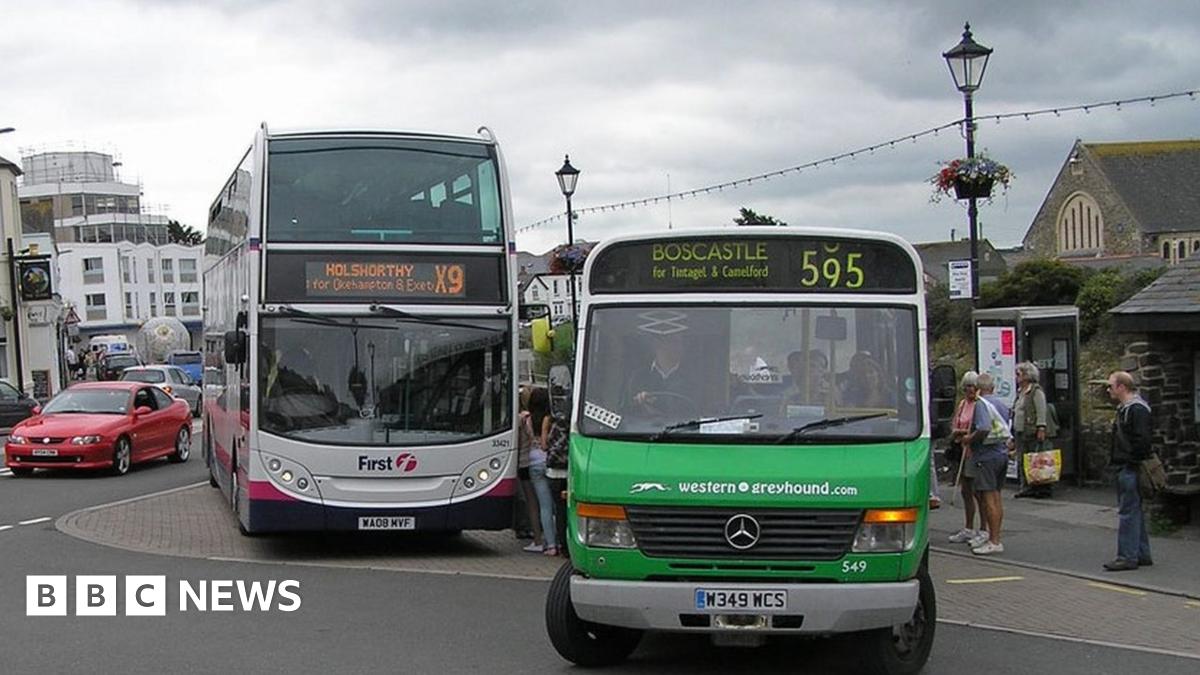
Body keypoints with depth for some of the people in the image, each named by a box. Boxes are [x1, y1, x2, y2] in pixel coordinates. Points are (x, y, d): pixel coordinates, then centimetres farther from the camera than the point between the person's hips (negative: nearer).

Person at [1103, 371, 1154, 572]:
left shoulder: (1137, 409, -16)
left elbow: (1142, 440, -23)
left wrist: (1132, 461, -19)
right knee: (1135, 511, 14)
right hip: (1125, 467, 11)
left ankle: (1128, 556, -6)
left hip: (1130, 468, -11)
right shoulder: (1124, 408, 17)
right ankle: (1142, 555, 21)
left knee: (1128, 512, -8)